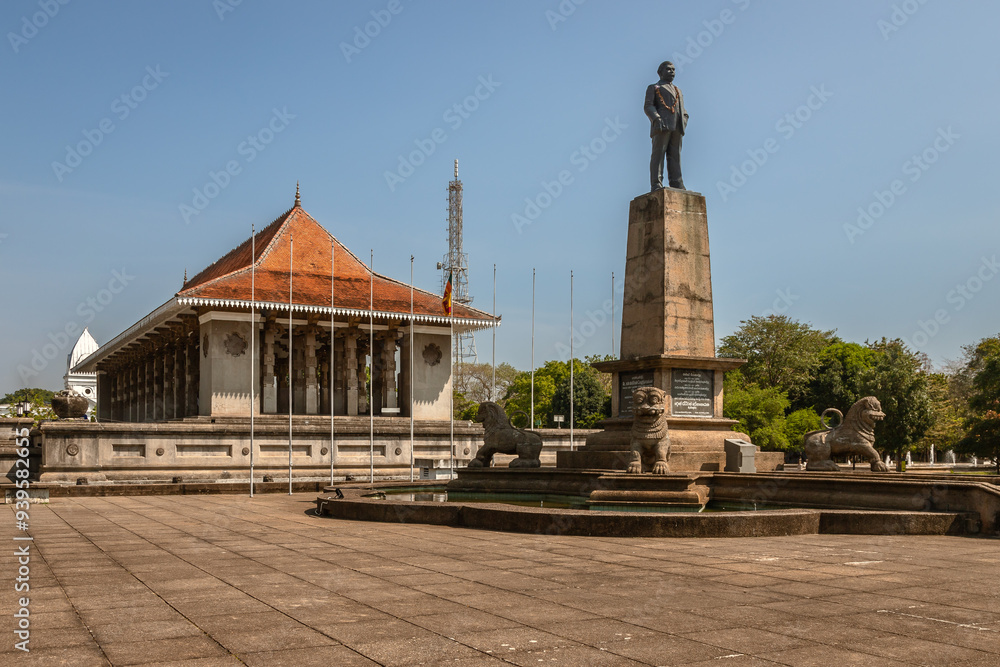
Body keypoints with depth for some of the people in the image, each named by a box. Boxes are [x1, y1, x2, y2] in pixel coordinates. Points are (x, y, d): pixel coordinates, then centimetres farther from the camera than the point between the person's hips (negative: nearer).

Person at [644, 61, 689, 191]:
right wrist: (656, 118, -18)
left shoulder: (678, 90, 32)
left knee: (674, 156, -1)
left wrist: (684, 120, 5)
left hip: (676, 127, 5)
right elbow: (648, 106, 0)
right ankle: (656, 184, -18)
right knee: (658, 154, -12)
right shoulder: (653, 88, 15)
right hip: (661, 126, -5)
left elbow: (682, 109, 27)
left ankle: (677, 185, -5)